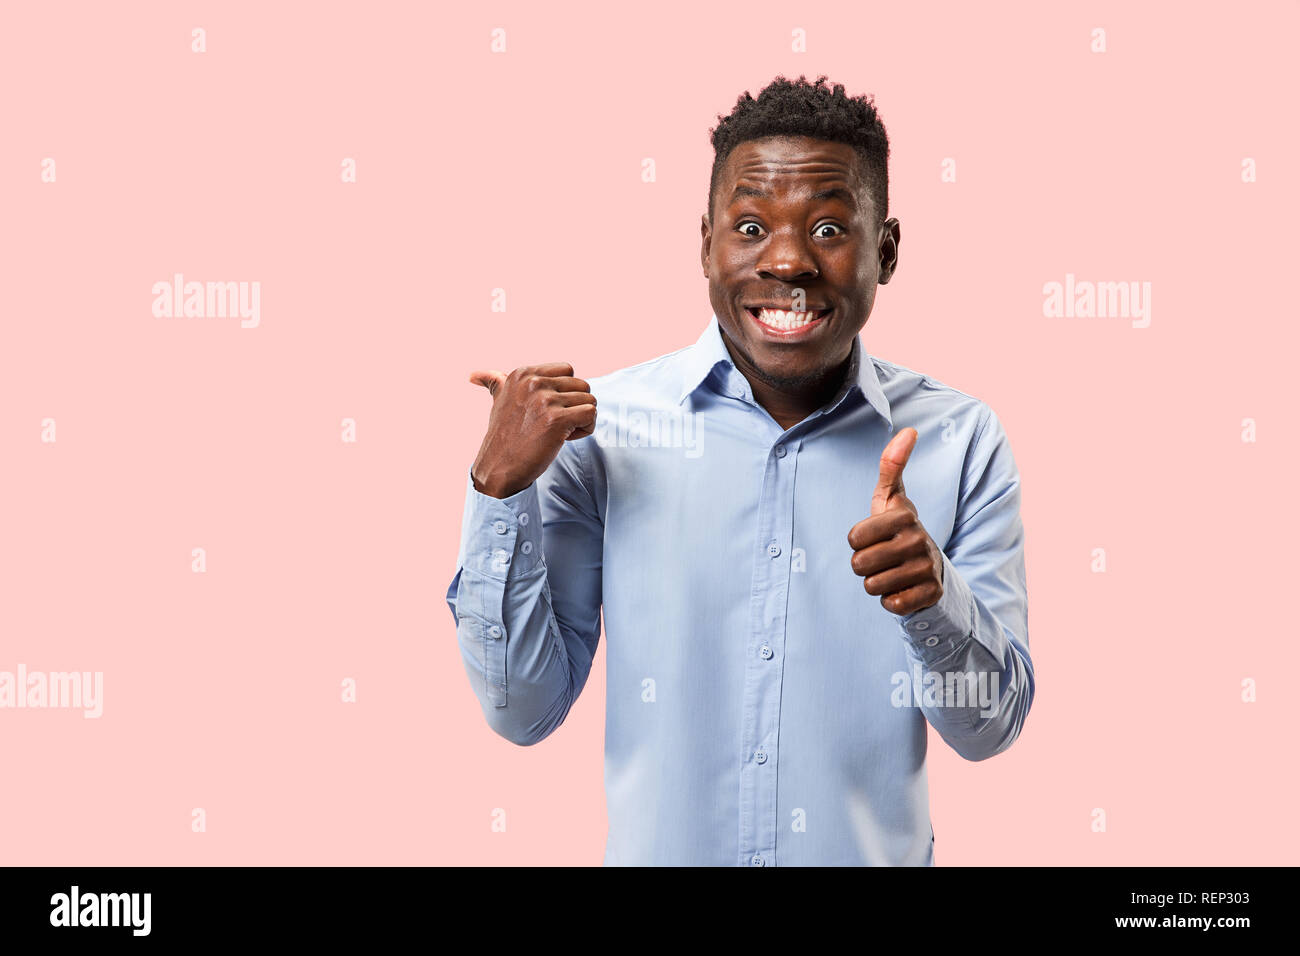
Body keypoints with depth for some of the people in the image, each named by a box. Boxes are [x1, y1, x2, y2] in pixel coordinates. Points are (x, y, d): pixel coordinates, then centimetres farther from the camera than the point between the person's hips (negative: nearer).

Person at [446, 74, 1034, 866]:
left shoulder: (962, 442, -9)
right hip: (659, 849, 0)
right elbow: (524, 713, -9)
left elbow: (990, 727, -7)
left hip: (875, 853, 1)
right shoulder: (601, 426, -12)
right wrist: (500, 488, -21)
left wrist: (935, 595, -27)